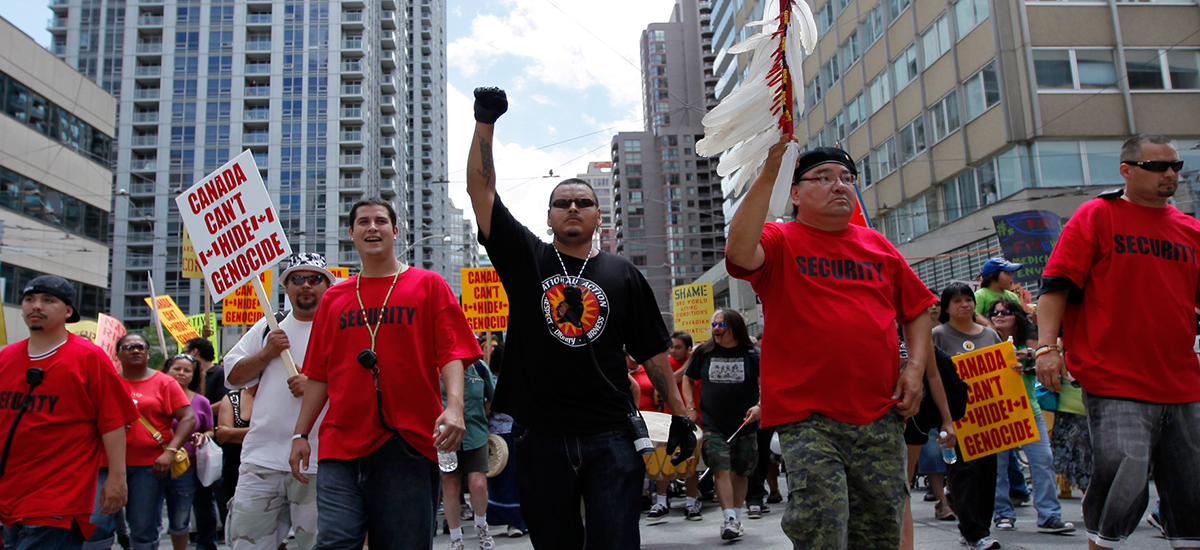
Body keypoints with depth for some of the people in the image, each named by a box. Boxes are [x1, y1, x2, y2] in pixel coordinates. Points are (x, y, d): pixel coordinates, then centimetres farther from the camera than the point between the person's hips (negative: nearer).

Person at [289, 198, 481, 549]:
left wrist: (455, 406, -18)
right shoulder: (334, 298, 17)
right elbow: (318, 373, 17)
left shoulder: (428, 285, 7)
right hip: (341, 442, 3)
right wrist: (301, 434, 12)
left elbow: (451, 353, -2)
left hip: (408, 442, -2)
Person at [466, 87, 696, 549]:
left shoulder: (622, 274, 9)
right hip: (541, 435, 1)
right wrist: (485, 123, -8)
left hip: (610, 436, 0)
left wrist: (679, 415, 6)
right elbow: (480, 188, 0)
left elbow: (652, 351, 10)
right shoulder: (525, 259, 7)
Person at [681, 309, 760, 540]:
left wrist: (760, 406, -20)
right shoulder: (704, 352, 2)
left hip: (745, 424, 0)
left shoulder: (751, 354, -2)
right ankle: (729, 519, -13)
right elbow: (687, 379, 12)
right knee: (721, 469, -13)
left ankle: (736, 517, 23)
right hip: (713, 425, 0)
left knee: (741, 472, 9)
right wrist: (690, 408, 2)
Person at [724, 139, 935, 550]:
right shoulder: (780, 242, 1)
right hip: (808, 419, -5)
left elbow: (917, 310, 21)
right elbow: (739, 252, -23)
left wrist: (915, 368, 5)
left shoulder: (877, 246, 16)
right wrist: (769, 172, -25)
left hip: (881, 416, 5)